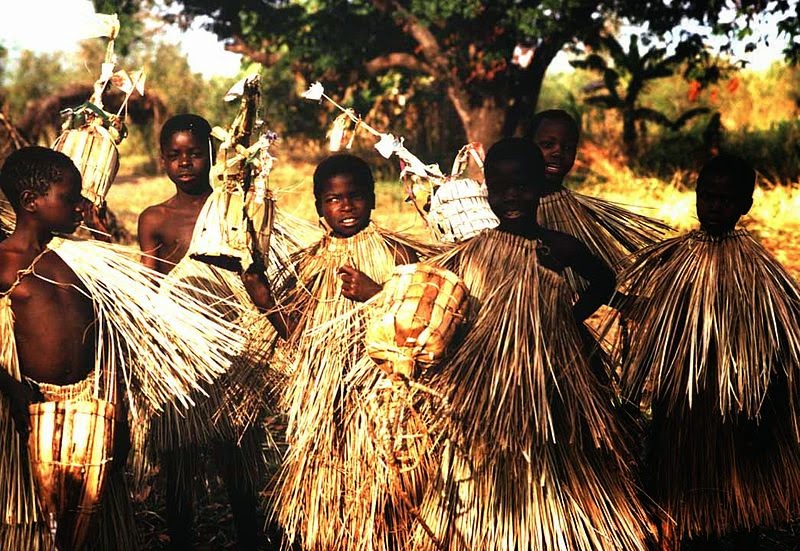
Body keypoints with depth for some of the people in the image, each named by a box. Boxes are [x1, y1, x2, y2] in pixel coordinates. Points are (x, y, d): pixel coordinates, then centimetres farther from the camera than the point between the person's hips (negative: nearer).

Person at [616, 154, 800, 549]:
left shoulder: (757, 271, -7)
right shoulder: (669, 259, 2)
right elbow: (646, 335, 9)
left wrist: (761, 421, -9)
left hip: (733, 414, -3)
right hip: (678, 412, 3)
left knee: (740, 518, 7)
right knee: (693, 514, 14)